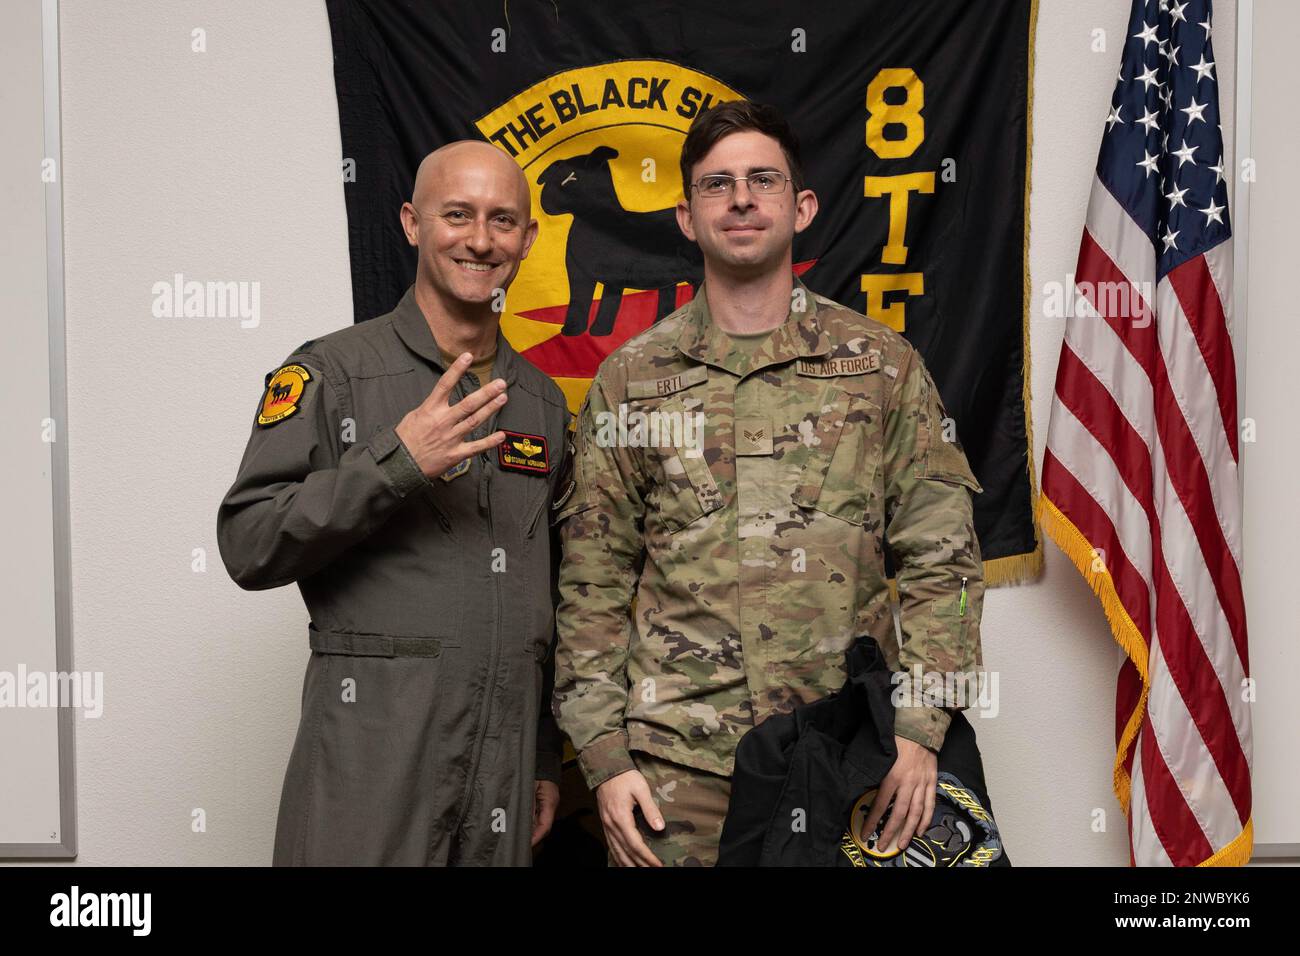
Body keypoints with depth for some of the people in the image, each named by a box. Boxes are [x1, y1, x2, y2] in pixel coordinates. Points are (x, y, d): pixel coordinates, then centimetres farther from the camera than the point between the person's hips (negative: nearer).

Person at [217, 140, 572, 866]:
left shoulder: (543, 400, 12)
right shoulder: (333, 372, -3)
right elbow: (248, 548, -11)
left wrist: (546, 759, 15)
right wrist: (393, 460, -21)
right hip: (371, 756, -4)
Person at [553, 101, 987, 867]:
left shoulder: (884, 365, 4)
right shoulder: (630, 380, 5)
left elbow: (942, 558, 2)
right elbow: (593, 585, 5)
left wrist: (921, 729, -8)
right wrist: (604, 753, -2)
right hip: (677, 759, 0)